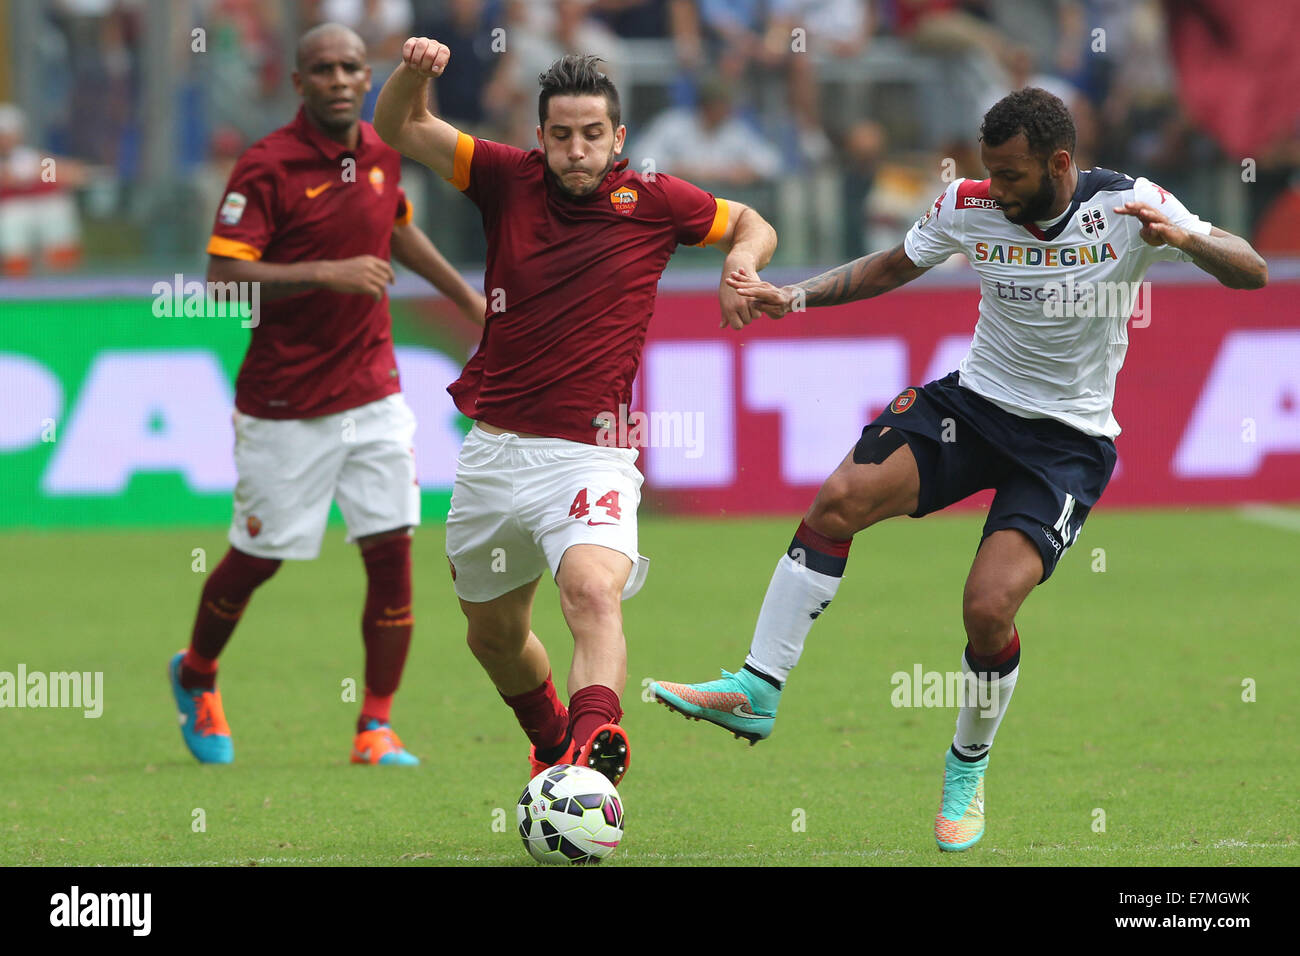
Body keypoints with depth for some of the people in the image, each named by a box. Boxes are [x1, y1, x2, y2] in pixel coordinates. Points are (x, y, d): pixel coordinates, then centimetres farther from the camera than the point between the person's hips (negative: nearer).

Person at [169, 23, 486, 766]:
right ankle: (196, 677, 34)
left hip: (373, 392, 5)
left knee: (392, 549, -4)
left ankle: (377, 728, 4)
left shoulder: (381, 154, 6)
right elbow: (224, 273, -21)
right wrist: (326, 274, -29)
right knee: (260, 557, 6)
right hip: (285, 405, -5)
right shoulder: (266, 167, -14)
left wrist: (467, 297, 33)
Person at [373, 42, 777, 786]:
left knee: (593, 590, -32)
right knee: (493, 633, 17)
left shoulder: (651, 202, -1)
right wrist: (414, 72, -18)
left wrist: (743, 258, -6)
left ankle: (595, 744, -53)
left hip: (589, 457, -4)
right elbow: (402, 129, 2)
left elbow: (753, 226, 16)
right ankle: (553, 747, 43)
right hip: (493, 451, 4)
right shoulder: (510, 180, 2)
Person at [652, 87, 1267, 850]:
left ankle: (968, 771, 9)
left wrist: (1183, 237, -35)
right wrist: (795, 297, 1)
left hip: (1069, 439, -3)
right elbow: (890, 268, 13)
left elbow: (1251, 274, -15)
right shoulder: (969, 207, -5)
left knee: (988, 607, -19)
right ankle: (756, 693, -17)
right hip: (975, 401, 3)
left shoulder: (1128, 207, -14)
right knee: (841, 498, -22)